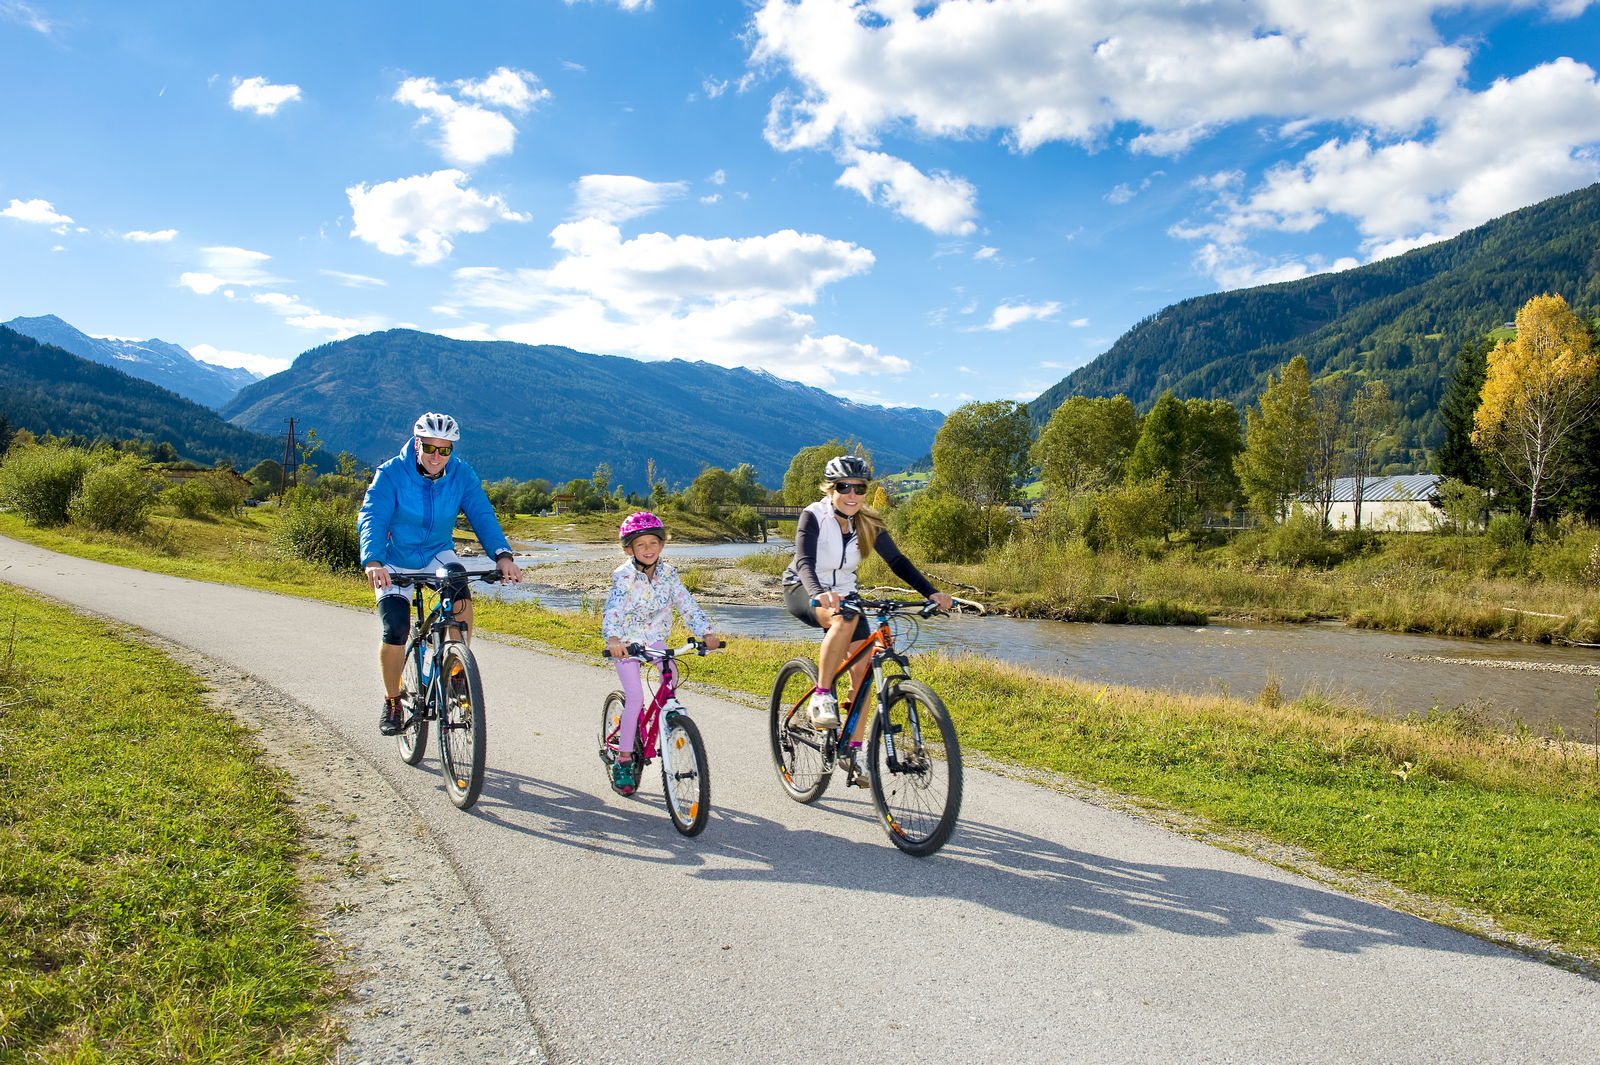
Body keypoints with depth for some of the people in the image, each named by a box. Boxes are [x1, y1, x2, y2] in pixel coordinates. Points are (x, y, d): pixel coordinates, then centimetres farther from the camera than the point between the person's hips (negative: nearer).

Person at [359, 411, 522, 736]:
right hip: (396, 562, -1)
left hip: (437, 554, 2)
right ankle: (392, 703, 11)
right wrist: (372, 562, -48)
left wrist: (502, 555, -39)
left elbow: (482, 515, -21)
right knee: (395, 632, -15)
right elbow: (372, 519, -30)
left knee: (459, 586, -32)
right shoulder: (391, 474, -19)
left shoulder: (462, 475, -12)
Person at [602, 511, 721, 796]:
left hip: (654, 637, 4)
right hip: (625, 641, -4)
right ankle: (623, 761, -2)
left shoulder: (668, 574, -6)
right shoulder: (623, 576, -19)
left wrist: (706, 632, -20)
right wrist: (613, 639, -49)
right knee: (635, 697, -12)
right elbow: (613, 610, -31)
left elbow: (687, 604, -8)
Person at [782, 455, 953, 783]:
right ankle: (822, 696, -23)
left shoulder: (868, 523, -9)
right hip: (803, 592, -5)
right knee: (845, 619, -38)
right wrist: (819, 594, -55)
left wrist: (931, 593, -27)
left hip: (843, 593, 5)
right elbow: (804, 562, -35)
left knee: (862, 669, -8)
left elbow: (897, 561, -13)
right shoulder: (813, 516, -22)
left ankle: (854, 756, 2)